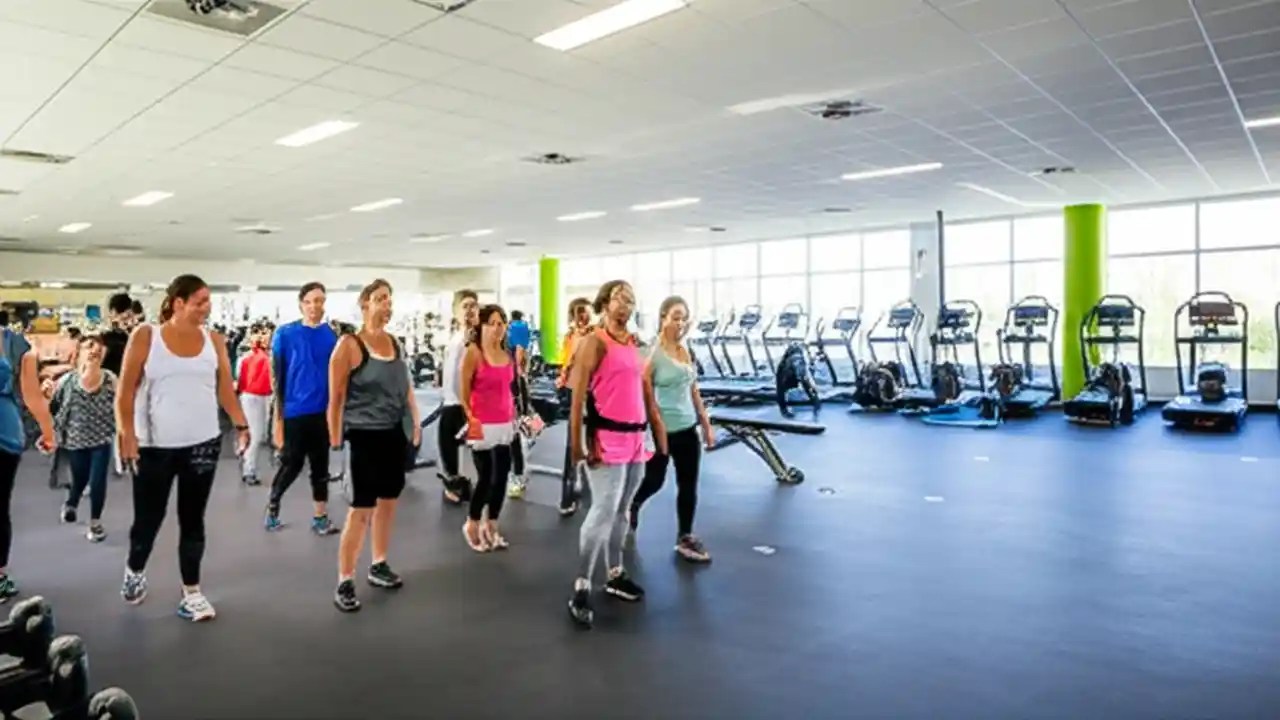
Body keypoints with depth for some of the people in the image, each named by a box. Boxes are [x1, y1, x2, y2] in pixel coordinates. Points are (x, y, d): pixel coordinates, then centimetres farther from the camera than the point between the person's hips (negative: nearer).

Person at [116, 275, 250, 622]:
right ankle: (135, 570, 40)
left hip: (203, 444, 2)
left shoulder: (214, 340, 3)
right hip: (154, 446, -2)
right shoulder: (145, 336, -5)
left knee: (192, 519, 8)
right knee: (148, 517, 9)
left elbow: (225, 388, 8)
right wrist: (127, 434, -12)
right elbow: (125, 391, -5)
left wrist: (241, 425, 1)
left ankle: (191, 592, 18)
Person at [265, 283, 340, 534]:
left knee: (321, 466, 10)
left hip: (322, 412, 3)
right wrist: (278, 417, -6)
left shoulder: (332, 335, 2)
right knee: (292, 464, 4)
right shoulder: (285, 334, -5)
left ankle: (320, 516, 20)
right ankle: (272, 506, 28)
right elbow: (277, 377, -4)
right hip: (294, 412, -3)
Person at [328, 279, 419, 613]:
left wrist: (415, 422, 12)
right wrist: (335, 440, -11)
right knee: (361, 509, -4)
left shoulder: (395, 343, 9)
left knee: (388, 501, 15)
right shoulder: (349, 345, -10)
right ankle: (344, 583, 8)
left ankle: (378, 566, 32)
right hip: (365, 435, -6)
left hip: (395, 433, 7)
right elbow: (336, 397, -10)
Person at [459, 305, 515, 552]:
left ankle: (491, 526, 23)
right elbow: (464, 390, -10)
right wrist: (470, 419, -15)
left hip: (505, 424, 6)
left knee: (501, 476, 8)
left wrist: (514, 415, 15)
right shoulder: (473, 352, -9)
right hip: (483, 425, -6)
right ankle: (472, 525, 22)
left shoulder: (508, 354, 10)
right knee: (485, 477, 1)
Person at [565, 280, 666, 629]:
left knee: (621, 510, 16)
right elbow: (578, 396, -13)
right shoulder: (594, 342, -8)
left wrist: (658, 430, 15)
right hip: (607, 438, -7)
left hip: (634, 437, 7)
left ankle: (615, 575, 29)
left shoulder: (633, 343, 14)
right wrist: (577, 443, -18)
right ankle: (581, 589, 0)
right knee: (603, 511, -9)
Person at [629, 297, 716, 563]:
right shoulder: (652, 354, -14)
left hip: (688, 428, 6)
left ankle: (686, 537, 24)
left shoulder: (686, 351, 6)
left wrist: (706, 424, 14)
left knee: (688, 485, 10)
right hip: (661, 429, -6)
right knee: (653, 482, 11)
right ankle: (631, 505, 43)